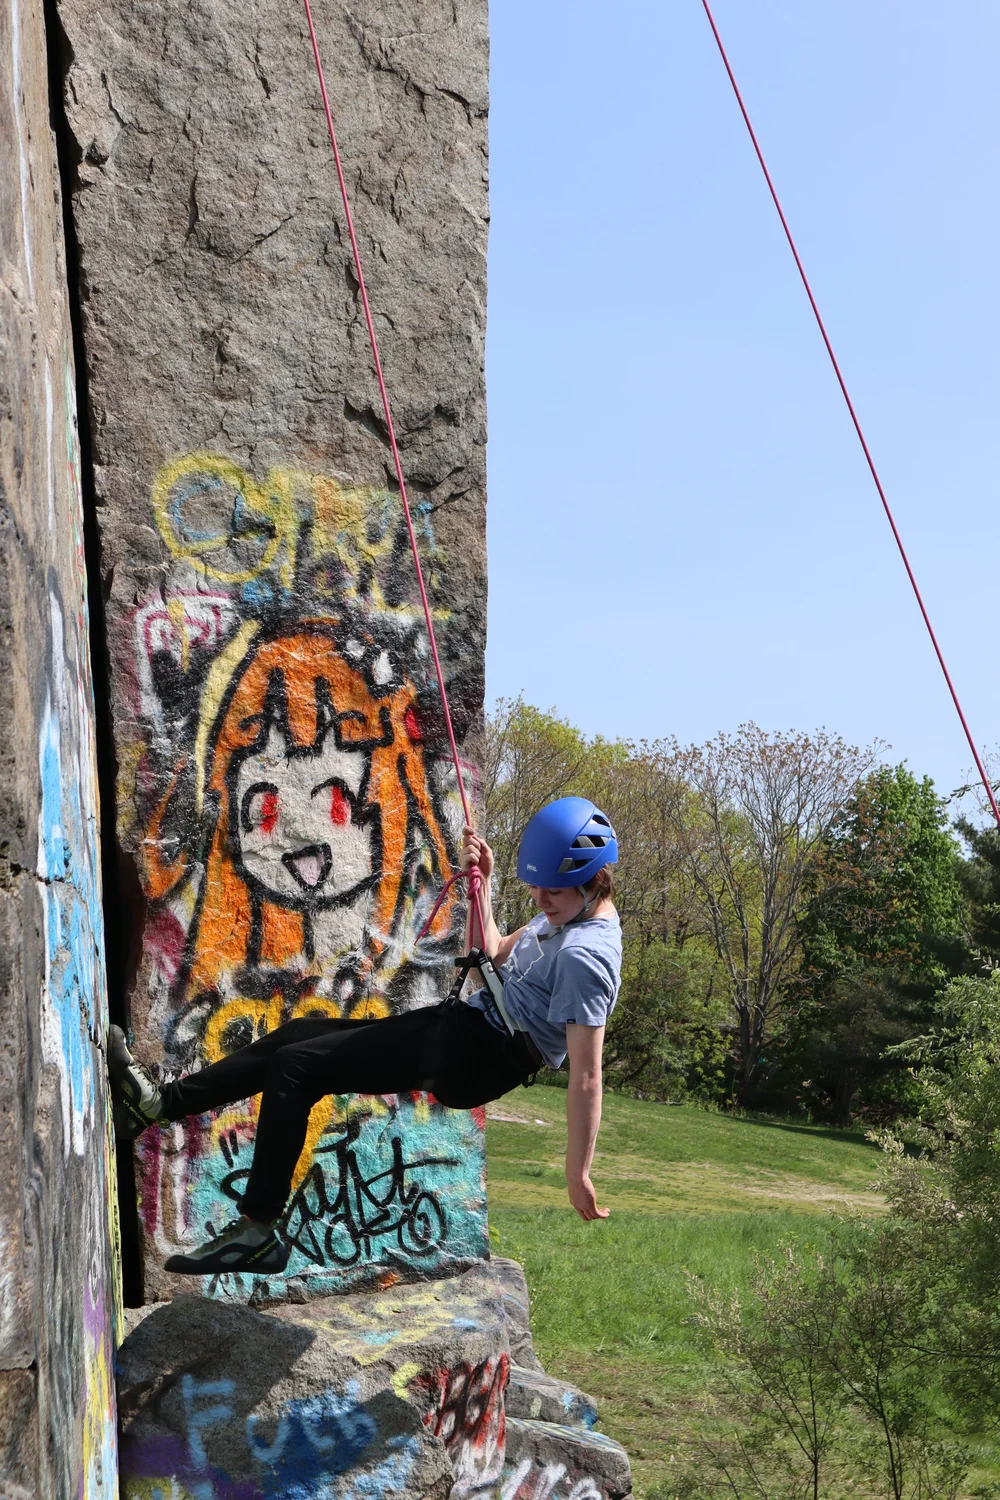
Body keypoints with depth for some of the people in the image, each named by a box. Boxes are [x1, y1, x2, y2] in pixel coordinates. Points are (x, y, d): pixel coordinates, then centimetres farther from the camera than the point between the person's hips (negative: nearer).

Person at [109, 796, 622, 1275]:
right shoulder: (567, 911, 9)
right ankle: (162, 1101, 16)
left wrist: (578, 1176, -25)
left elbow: (586, 1076, -25)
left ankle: (257, 1232, -5)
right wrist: (481, 884, 15)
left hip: (479, 1056, -10)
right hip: (469, 1022, 10)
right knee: (298, 1033, 12)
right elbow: (494, 957, 25)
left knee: (295, 1066, -12)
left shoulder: (584, 956, -22)